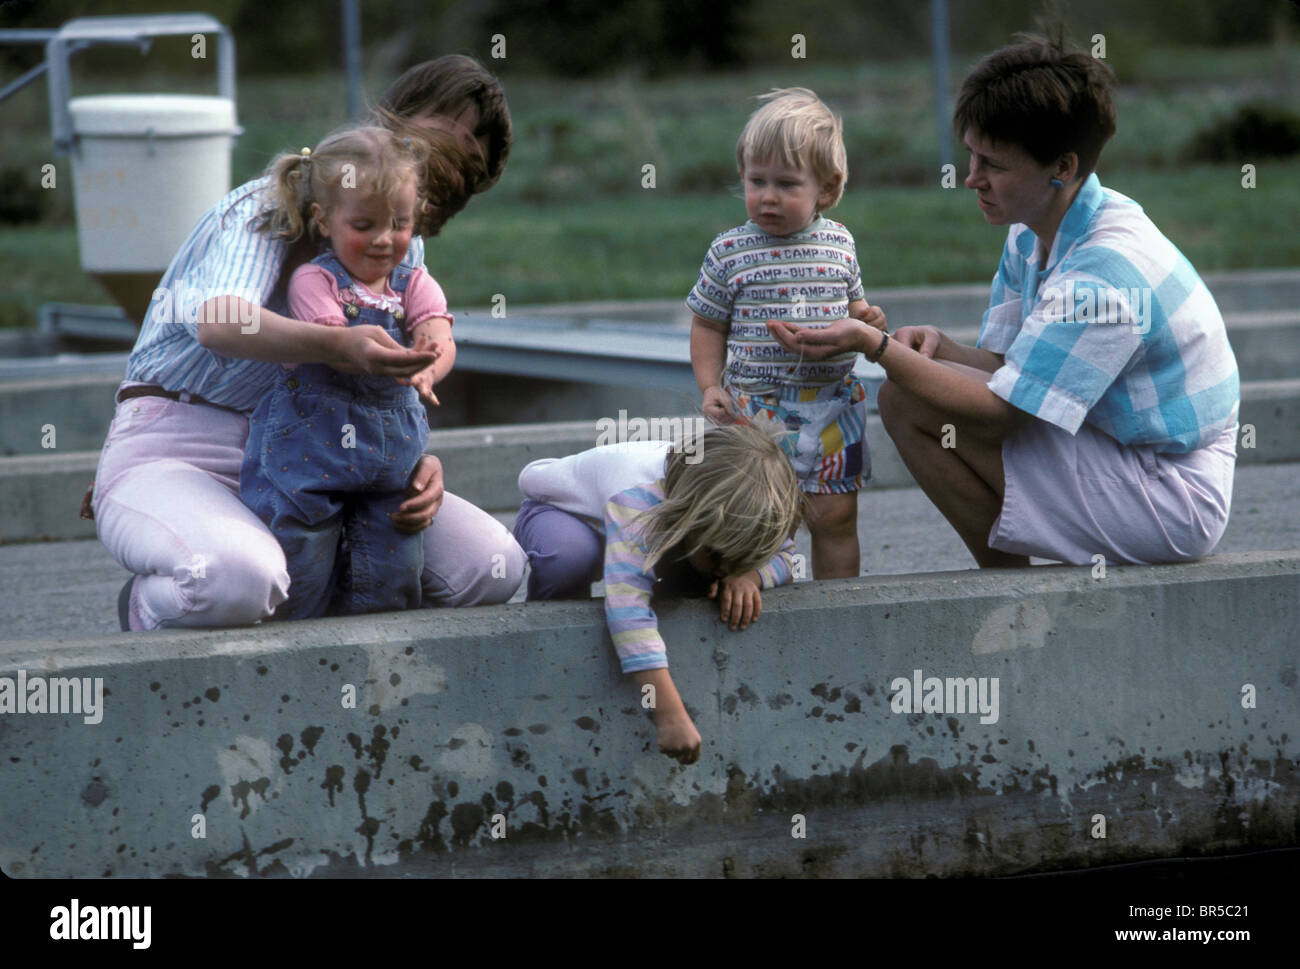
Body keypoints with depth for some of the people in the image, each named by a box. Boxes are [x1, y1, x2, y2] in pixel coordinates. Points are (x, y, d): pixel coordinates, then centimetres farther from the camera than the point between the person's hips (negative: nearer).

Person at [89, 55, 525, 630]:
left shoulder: (405, 253, 12)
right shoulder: (267, 207, -14)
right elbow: (218, 322, -35)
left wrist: (422, 463, -14)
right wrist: (339, 346, -54)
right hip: (171, 452, -7)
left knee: (492, 567, -10)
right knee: (239, 578, -40)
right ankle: (147, 606, -3)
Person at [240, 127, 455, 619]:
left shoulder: (414, 285, 5)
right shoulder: (314, 281, -6)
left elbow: (440, 338, -14)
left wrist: (427, 370, -39)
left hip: (391, 455, 4)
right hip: (311, 446, -4)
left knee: (387, 590, 2)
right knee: (296, 596, -1)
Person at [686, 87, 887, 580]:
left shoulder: (839, 244, 4)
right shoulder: (730, 252, -4)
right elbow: (709, 324, 4)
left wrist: (866, 319, -4)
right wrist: (710, 387, -6)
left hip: (832, 404, 3)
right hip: (756, 406, -2)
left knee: (836, 516, 8)